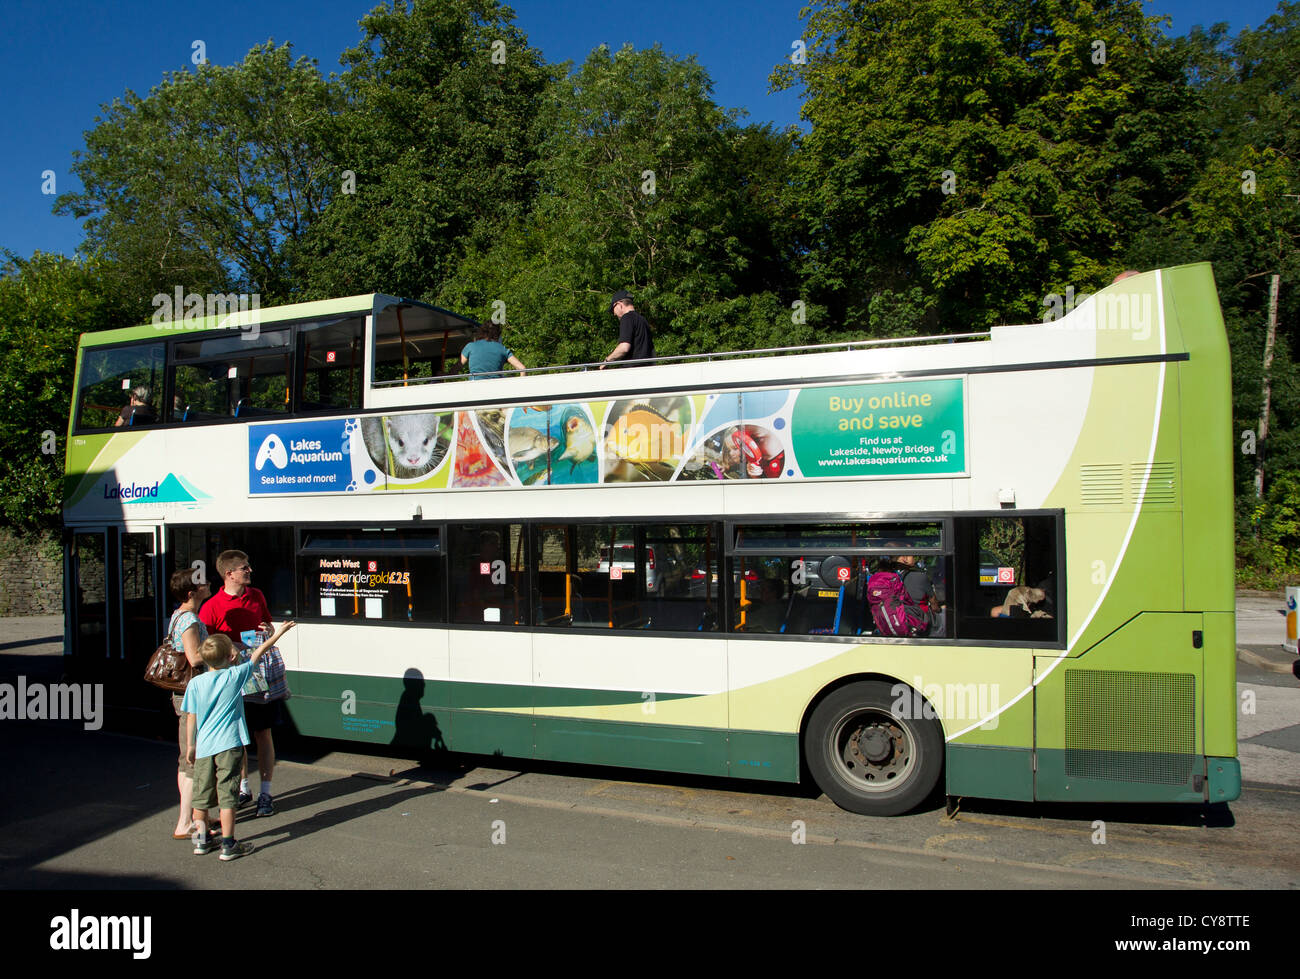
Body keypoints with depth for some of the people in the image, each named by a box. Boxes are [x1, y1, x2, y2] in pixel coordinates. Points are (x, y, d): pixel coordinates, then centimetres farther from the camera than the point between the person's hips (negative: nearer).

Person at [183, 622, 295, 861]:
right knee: (226, 795, 1)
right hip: (228, 745, -3)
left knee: (202, 794, 16)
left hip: (203, 746, 3)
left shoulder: (195, 683, 0)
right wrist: (277, 634, 16)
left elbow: (191, 717, 4)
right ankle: (228, 845, 4)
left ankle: (201, 840, 28)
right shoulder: (235, 675, -7)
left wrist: (190, 745, 14)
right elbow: (258, 653, 5)